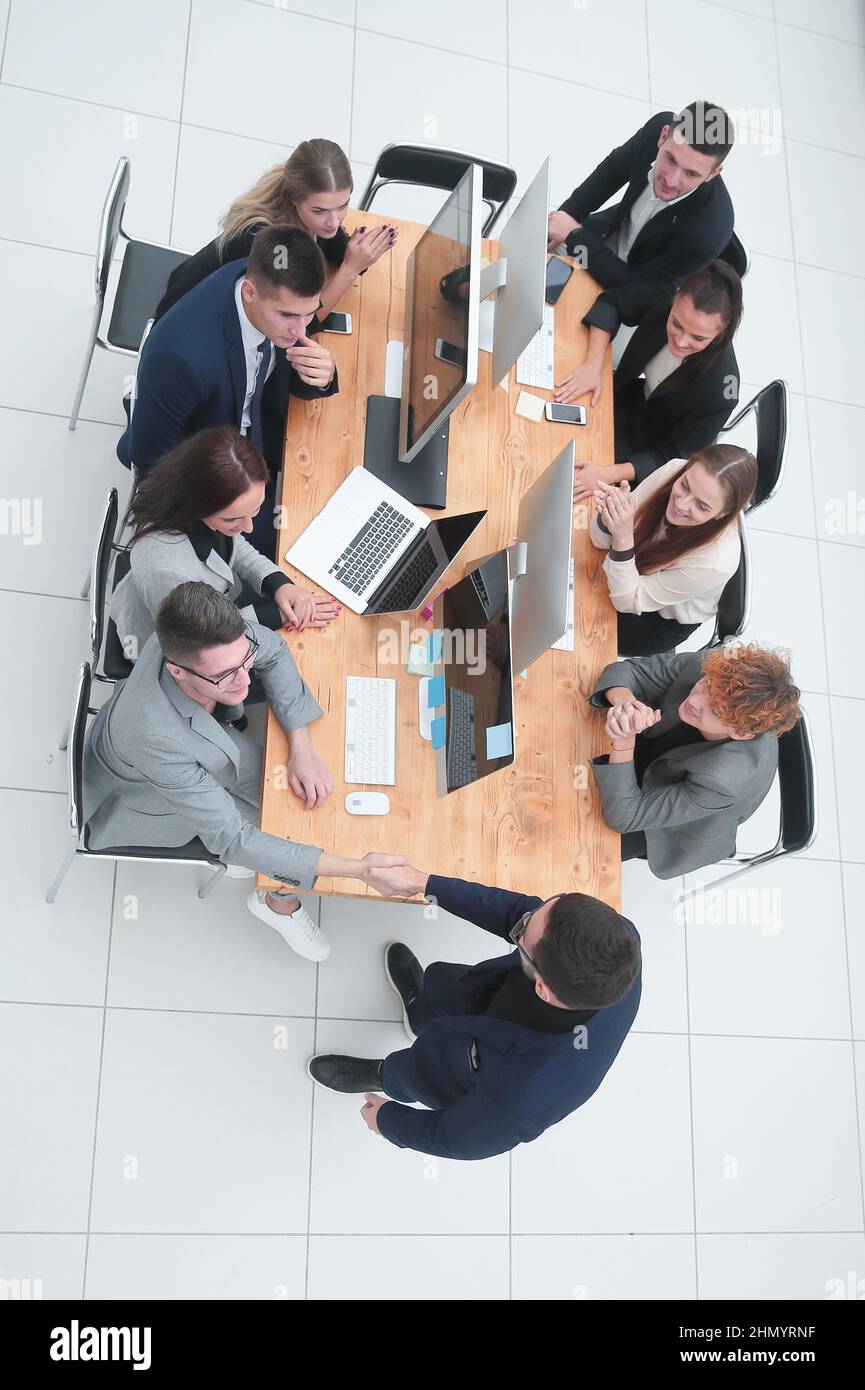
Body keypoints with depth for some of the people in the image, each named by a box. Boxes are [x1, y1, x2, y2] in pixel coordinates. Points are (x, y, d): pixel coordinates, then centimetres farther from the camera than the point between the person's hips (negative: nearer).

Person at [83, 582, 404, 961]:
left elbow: (273, 650, -10)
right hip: (147, 795, -5)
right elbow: (230, 839, -39)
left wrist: (302, 749, -21)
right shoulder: (154, 737, -48)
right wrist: (359, 869, -42)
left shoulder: (214, 638, -34)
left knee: (309, 792, -3)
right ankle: (282, 902, 20)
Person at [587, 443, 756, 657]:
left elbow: (628, 602, -30)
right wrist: (607, 517, -45)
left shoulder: (716, 562, -41)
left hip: (664, 621, -4)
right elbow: (601, 540, -20)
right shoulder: (673, 471, -29)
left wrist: (624, 539, -47)